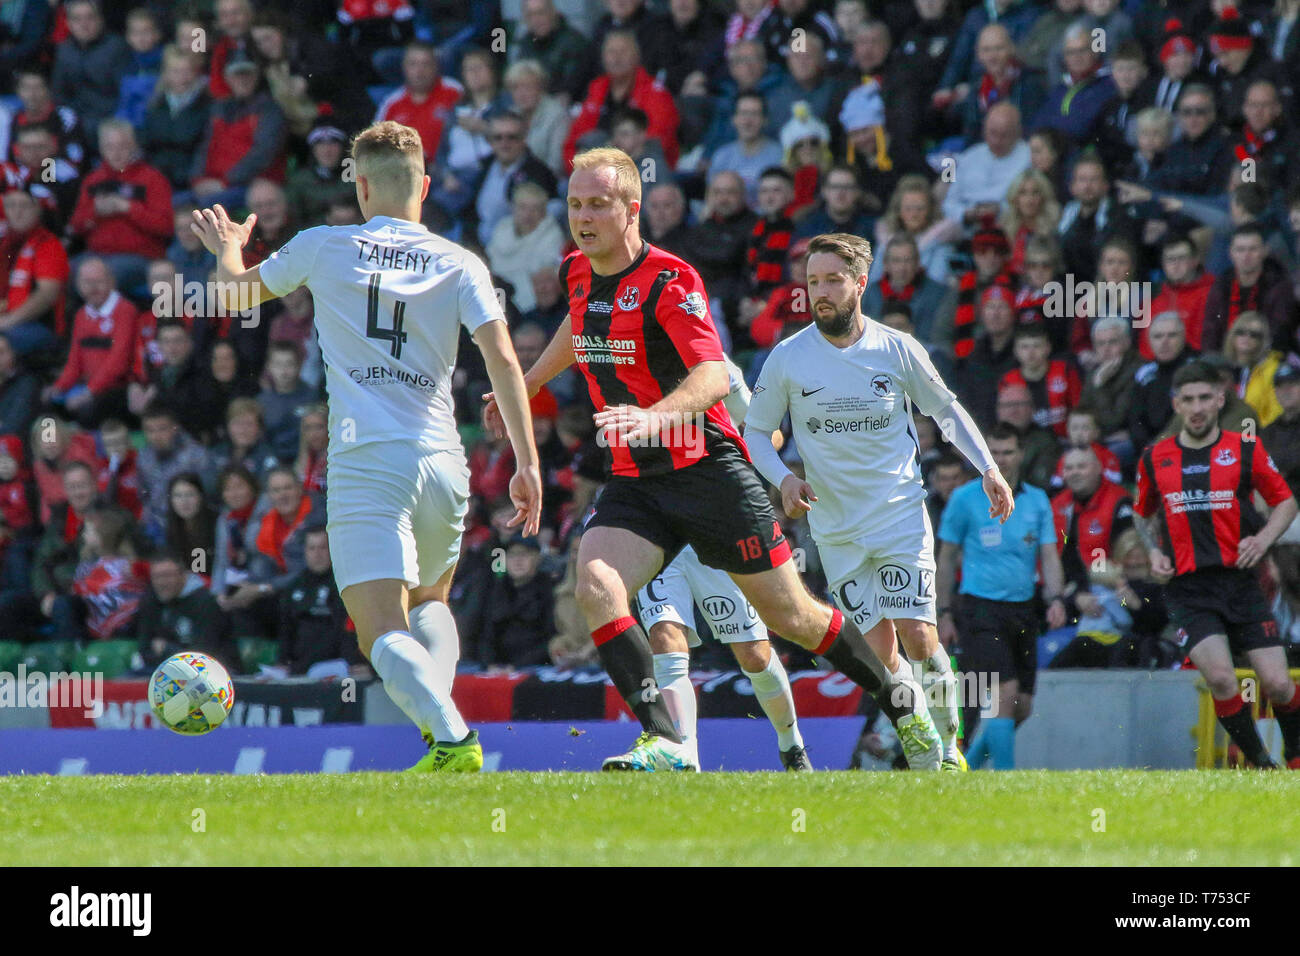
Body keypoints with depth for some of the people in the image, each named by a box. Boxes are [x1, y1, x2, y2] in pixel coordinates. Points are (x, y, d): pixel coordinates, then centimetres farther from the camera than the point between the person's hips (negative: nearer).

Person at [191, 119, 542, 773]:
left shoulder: (323, 248, 6)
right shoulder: (460, 265, 7)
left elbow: (239, 288, 22)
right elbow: (502, 360, -4)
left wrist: (227, 247, 45)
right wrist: (527, 463, -3)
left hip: (364, 463, -3)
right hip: (442, 462, 3)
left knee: (382, 633, -10)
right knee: (430, 602, 27)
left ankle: (453, 737, -35)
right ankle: (440, 725, 3)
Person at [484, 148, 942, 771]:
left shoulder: (669, 281, -18)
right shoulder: (578, 274, 4)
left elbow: (713, 377, -31)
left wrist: (655, 417, -49)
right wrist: (526, 384, 34)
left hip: (707, 470, -6)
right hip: (633, 481, 6)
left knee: (790, 616, 5)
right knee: (595, 588, -22)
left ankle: (900, 700, 29)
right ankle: (664, 745, -25)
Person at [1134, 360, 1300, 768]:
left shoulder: (1245, 450, 2)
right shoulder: (1155, 459, 7)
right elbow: (1143, 514, 24)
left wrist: (1262, 539, -6)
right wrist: (1154, 550, 5)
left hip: (1240, 580, 0)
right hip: (1188, 589, 0)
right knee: (1220, 679, -20)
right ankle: (1259, 762, 0)